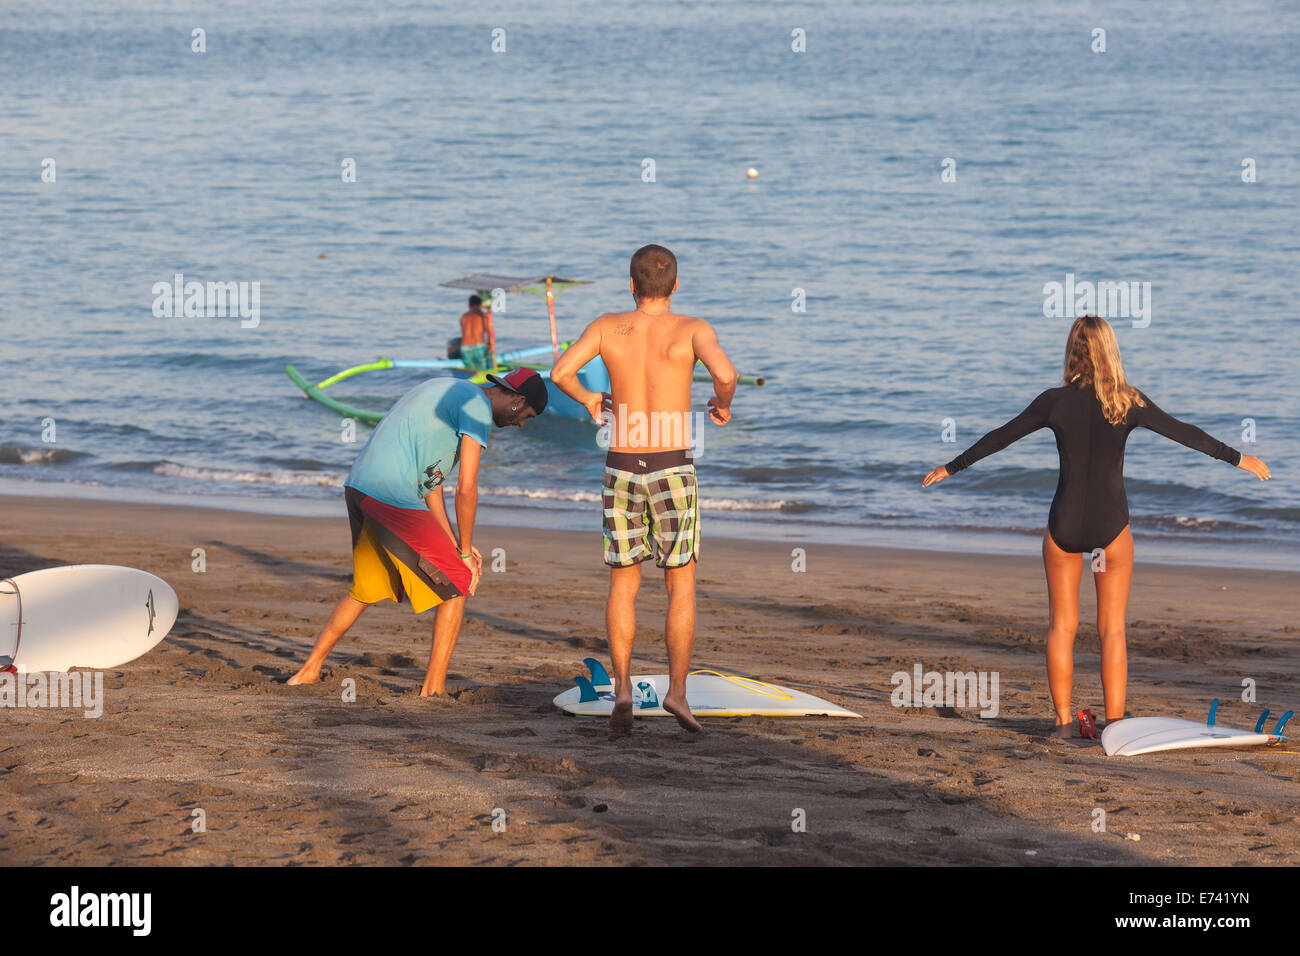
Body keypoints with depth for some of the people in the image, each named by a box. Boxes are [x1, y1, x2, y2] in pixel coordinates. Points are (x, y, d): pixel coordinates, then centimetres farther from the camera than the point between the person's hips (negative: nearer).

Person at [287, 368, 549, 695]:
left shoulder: (448, 390, 24)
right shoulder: (478, 407, -5)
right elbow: (466, 488, -9)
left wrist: (452, 543, 21)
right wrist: (465, 551, 3)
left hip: (358, 486, 9)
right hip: (394, 498, -9)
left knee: (367, 589, 25)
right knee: (457, 584, 3)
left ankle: (308, 671, 30)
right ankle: (433, 688, 5)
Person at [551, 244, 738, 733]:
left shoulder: (609, 326, 1)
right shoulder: (693, 329, -6)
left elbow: (560, 372, -8)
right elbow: (725, 373, -24)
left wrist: (587, 399, 13)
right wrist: (723, 404, -1)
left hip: (622, 472, 2)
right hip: (672, 472, -2)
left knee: (623, 584, 11)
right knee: (681, 586, 8)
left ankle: (622, 688, -3)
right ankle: (677, 690, -3)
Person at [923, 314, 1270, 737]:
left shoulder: (1055, 401, -4)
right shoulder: (1129, 402, -5)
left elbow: (999, 437, 3)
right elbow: (1184, 433, 4)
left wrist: (951, 468, 15)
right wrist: (1239, 458, 16)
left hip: (1065, 524, 0)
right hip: (1111, 526, 0)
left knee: (1062, 626, 11)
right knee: (1112, 628, 5)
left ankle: (1063, 720, 9)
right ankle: (1115, 723, 1)